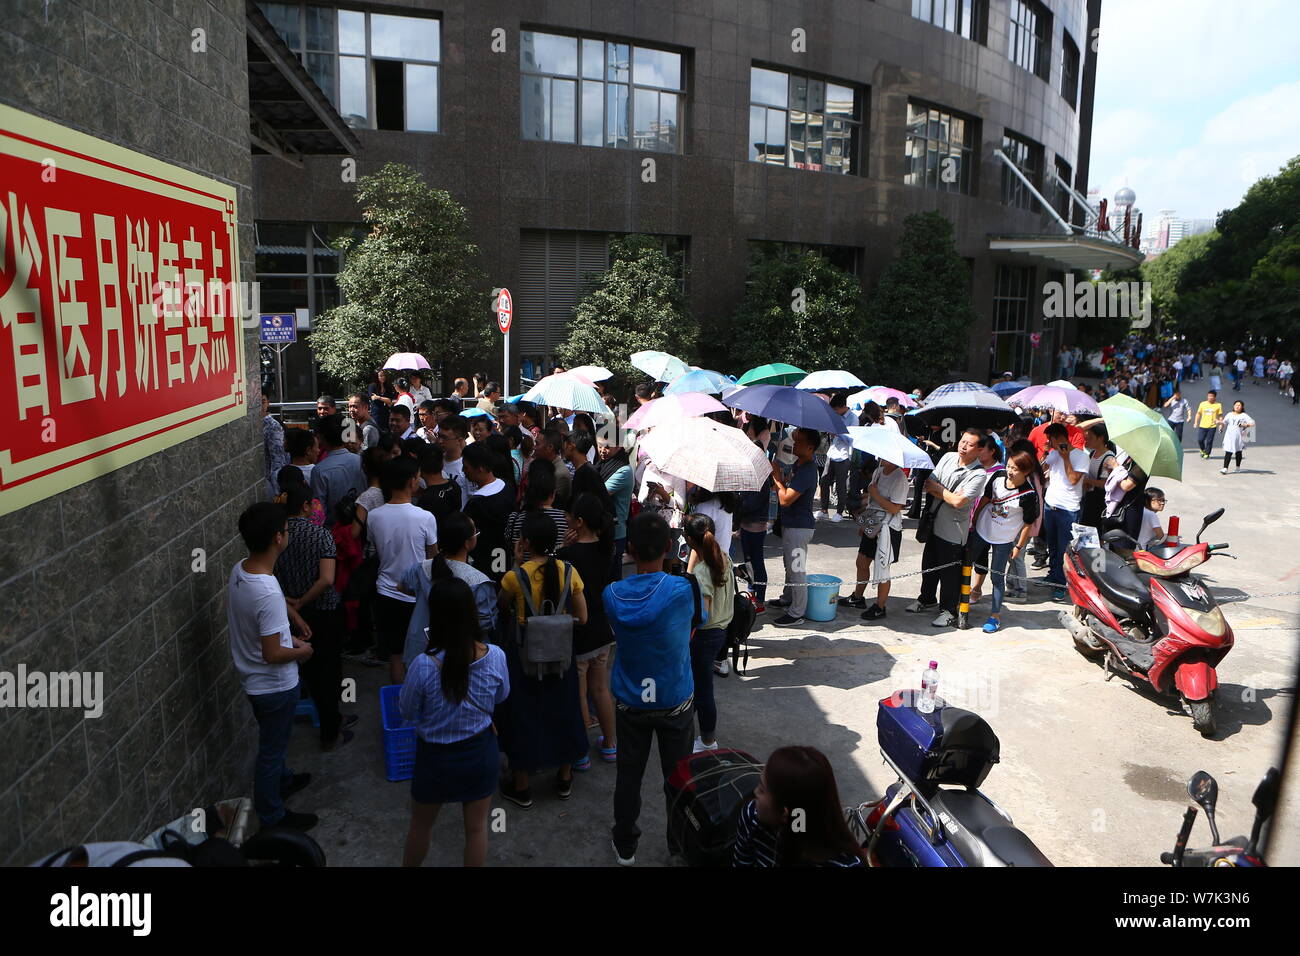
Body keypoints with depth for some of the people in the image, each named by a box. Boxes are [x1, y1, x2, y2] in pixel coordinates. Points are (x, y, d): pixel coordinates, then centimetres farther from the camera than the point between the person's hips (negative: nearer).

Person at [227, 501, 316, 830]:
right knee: (272, 749, 12)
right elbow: (272, 654, -29)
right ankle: (273, 816, 31)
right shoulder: (268, 592, -36)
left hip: (253, 680, 9)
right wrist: (301, 652, -11)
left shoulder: (239, 570, -8)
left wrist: (289, 632, 11)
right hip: (274, 685, -8)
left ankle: (282, 780, 54)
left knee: (273, 741, 31)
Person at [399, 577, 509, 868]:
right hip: (480, 752, 1)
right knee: (476, 827, 21)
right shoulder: (495, 656, -20)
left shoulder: (424, 665, -28)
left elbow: (407, 712, -10)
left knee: (421, 824, 25)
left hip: (436, 756, -1)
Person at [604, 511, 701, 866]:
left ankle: (625, 845, 35)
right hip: (675, 702, -2)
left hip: (630, 702, 2)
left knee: (629, 774, 19)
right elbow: (692, 628, -3)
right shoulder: (684, 588, -21)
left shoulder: (612, 594, -13)